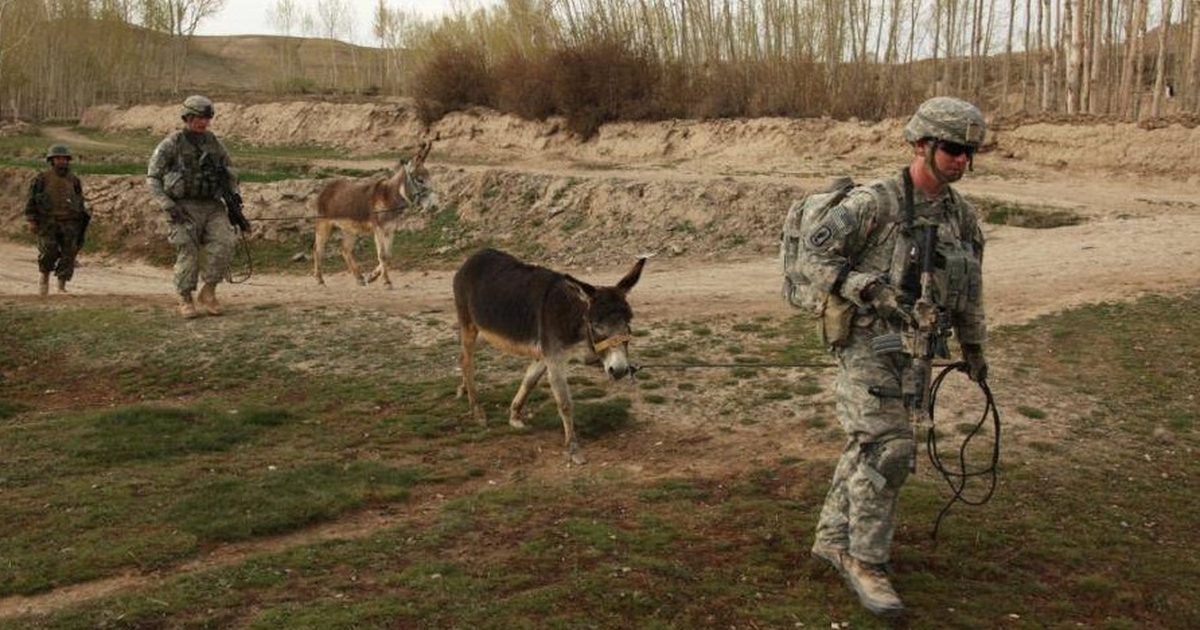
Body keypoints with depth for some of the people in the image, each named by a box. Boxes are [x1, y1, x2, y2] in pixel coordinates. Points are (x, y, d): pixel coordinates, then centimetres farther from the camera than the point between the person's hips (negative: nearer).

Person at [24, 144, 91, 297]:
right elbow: (31, 201, 4)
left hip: (69, 223, 3)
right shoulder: (42, 178, 3)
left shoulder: (73, 180, 13)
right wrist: (32, 221, -3)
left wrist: (82, 221, 16)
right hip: (48, 222, -3)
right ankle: (45, 278, 11)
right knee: (49, 251, -14)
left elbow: (80, 203, 20)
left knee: (68, 254, -3)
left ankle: (62, 286, 3)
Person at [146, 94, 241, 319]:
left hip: (212, 205, 4)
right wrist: (168, 206, -14)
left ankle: (208, 292, -2)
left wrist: (233, 192, 8)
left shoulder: (213, 143, 10)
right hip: (184, 208, -3)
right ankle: (185, 300, 11)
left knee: (225, 242, -16)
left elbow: (228, 171, 24)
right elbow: (153, 178, -3)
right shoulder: (171, 144, -4)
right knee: (188, 252, -6)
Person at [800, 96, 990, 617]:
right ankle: (865, 561, -2)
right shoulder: (874, 202, -17)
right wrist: (870, 292, -29)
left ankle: (833, 539, 28)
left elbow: (968, 285, 17)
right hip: (864, 344, -7)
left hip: (906, 350, 7)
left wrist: (974, 348, 22)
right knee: (888, 451, -13)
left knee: (869, 448, 14)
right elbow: (813, 256, -18)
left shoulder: (959, 215, 6)